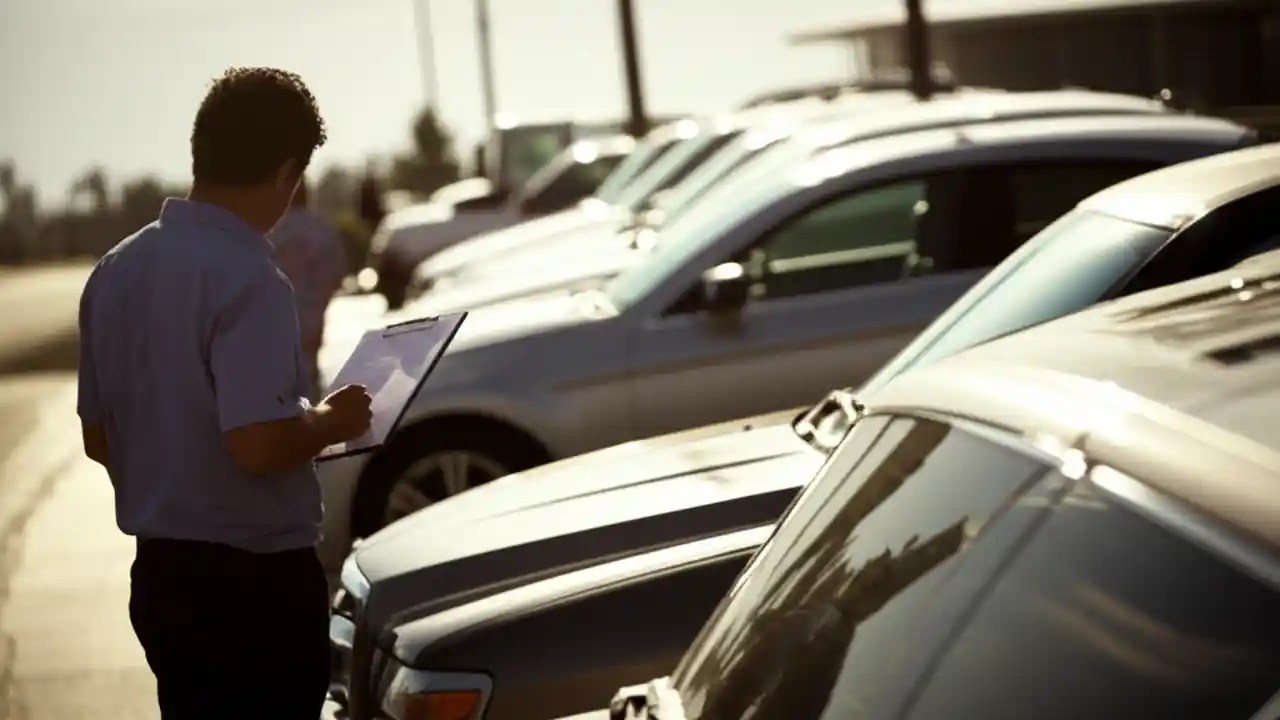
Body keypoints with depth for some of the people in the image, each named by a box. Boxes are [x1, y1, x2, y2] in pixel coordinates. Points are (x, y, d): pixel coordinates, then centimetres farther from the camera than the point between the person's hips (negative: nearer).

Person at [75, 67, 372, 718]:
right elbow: (257, 444, -27)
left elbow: (98, 437, 10)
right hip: (256, 578, -8)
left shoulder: (117, 270, 4)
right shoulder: (248, 279, -20)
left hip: (160, 573, 8)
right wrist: (330, 421, -9)